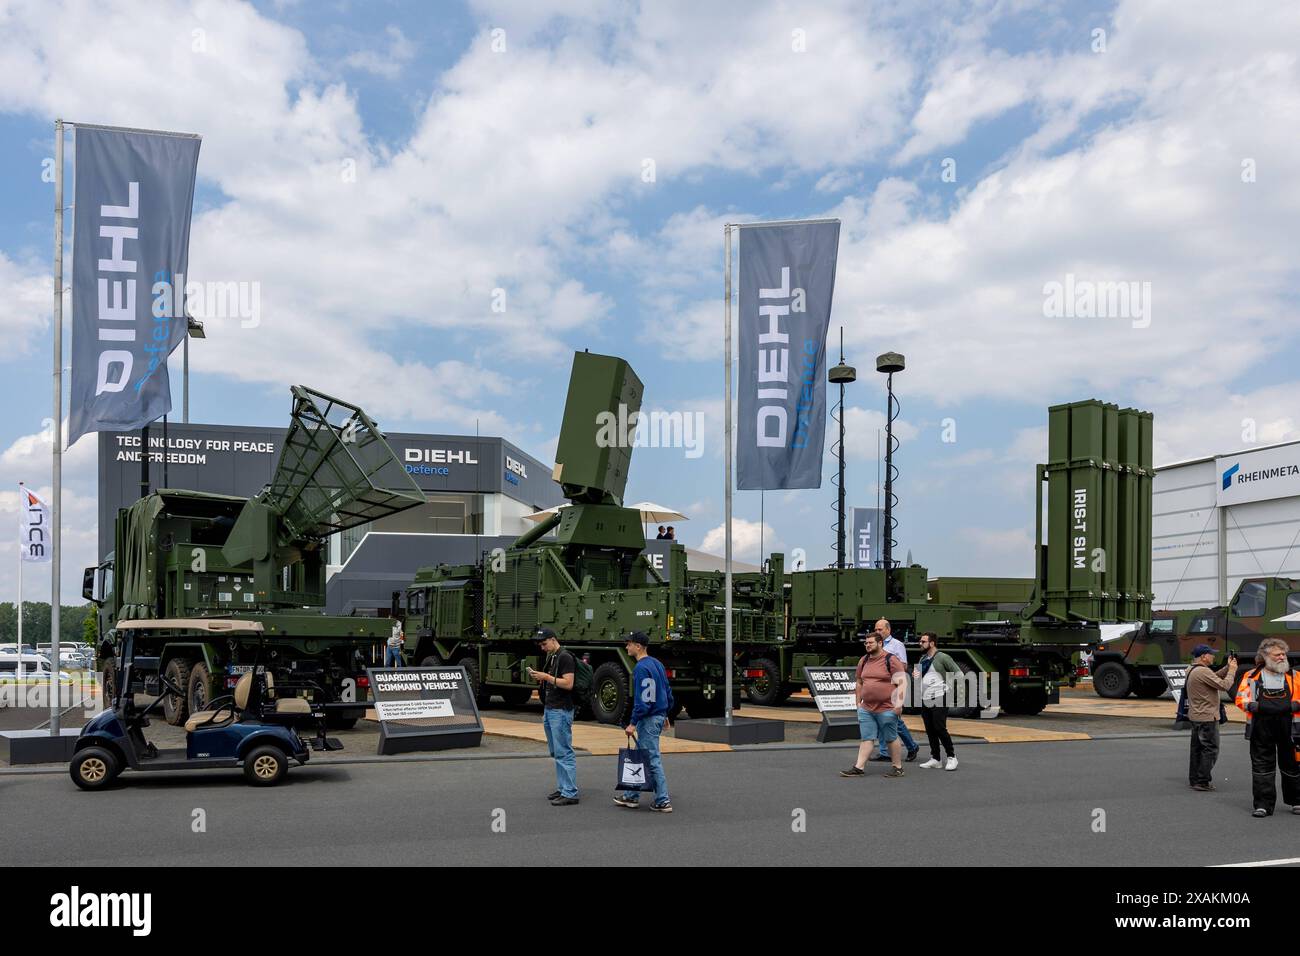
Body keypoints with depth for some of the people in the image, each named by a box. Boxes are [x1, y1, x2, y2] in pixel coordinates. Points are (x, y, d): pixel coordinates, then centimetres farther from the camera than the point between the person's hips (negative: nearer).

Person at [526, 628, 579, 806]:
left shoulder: (565, 658, -12)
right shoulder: (550, 657, 16)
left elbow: (568, 684, -20)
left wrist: (546, 677, -20)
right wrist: (538, 677, 5)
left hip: (561, 711, -10)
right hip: (549, 710, 10)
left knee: (564, 753, -9)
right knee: (555, 753, 11)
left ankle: (570, 793, -7)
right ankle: (562, 789, 16)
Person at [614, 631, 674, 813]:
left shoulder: (641, 668, -18)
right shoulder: (657, 664, 11)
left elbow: (642, 700, -23)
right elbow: (668, 692, 17)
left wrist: (633, 723, -20)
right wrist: (665, 715, 24)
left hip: (648, 720, -10)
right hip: (659, 716, 10)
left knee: (652, 760, -2)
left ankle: (663, 801, 5)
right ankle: (632, 796, 20)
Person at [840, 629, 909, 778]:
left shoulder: (891, 660, -8)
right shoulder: (863, 661, 12)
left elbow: (902, 683, -11)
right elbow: (859, 683, 21)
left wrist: (899, 704, -17)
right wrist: (858, 702, 17)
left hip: (887, 709, -6)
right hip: (866, 709, 6)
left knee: (891, 739, 4)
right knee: (867, 738, 4)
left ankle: (898, 767, 15)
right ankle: (858, 768, 3)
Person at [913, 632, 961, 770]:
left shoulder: (942, 657, -7)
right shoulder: (923, 658, 16)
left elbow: (959, 674, -6)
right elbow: (919, 678, 28)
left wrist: (950, 690, -9)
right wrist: (915, 675, 5)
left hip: (939, 699, -7)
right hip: (925, 700, 8)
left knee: (940, 729, -10)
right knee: (930, 731, 8)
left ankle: (951, 756, 4)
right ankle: (935, 759, 14)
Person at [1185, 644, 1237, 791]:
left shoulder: (1191, 670, 11)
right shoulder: (1203, 671, -22)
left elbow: (1214, 677, 14)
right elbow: (1224, 685, -21)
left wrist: (1228, 667, 8)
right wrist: (1232, 670, -8)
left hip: (1195, 716, 10)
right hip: (1207, 718, -10)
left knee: (1197, 748, 15)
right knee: (1210, 749, -4)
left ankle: (1193, 779, 20)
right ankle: (1202, 782, -4)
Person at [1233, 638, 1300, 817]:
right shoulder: (1252, 676, 6)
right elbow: (1241, 698, 5)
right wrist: (1252, 705, -14)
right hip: (1261, 729, 0)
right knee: (1262, 766, 2)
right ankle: (1263, 804, 7)